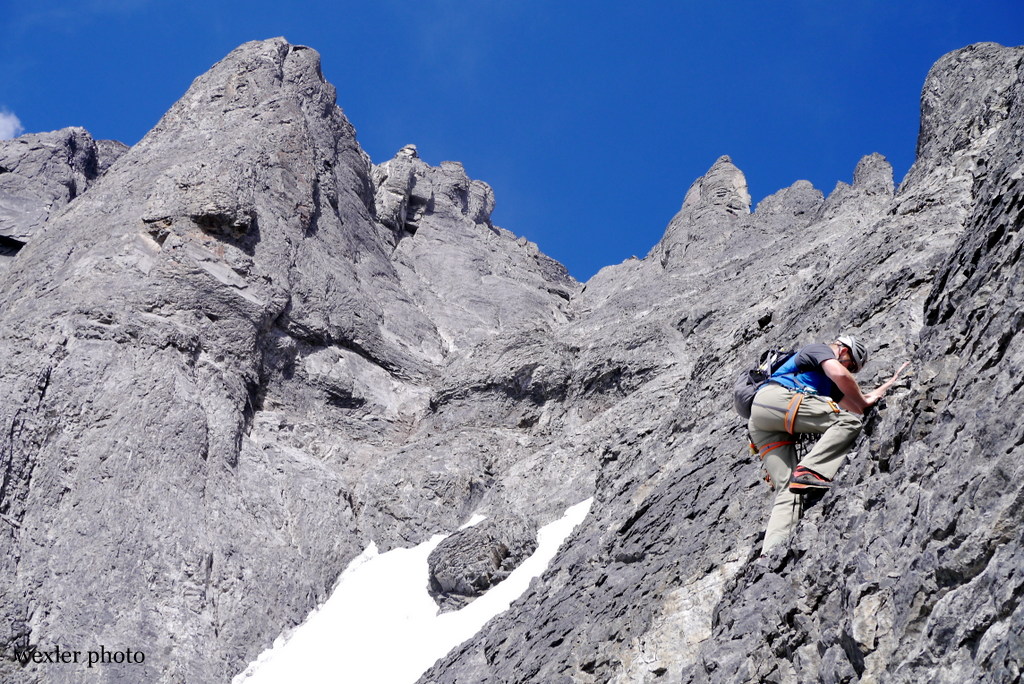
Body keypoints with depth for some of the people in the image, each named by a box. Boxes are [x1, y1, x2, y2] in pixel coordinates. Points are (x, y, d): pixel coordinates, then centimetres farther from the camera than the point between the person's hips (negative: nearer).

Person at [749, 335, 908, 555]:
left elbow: (850, 404, 36)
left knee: (786, 490, -3)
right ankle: (809, 471, -28)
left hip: (758, 422, 9)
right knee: (850, 420, -12)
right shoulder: (820, 350, 13)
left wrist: (886, 387, 42)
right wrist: (864, 400, 7)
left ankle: (770, 553, -19)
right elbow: (840, 374, -7)